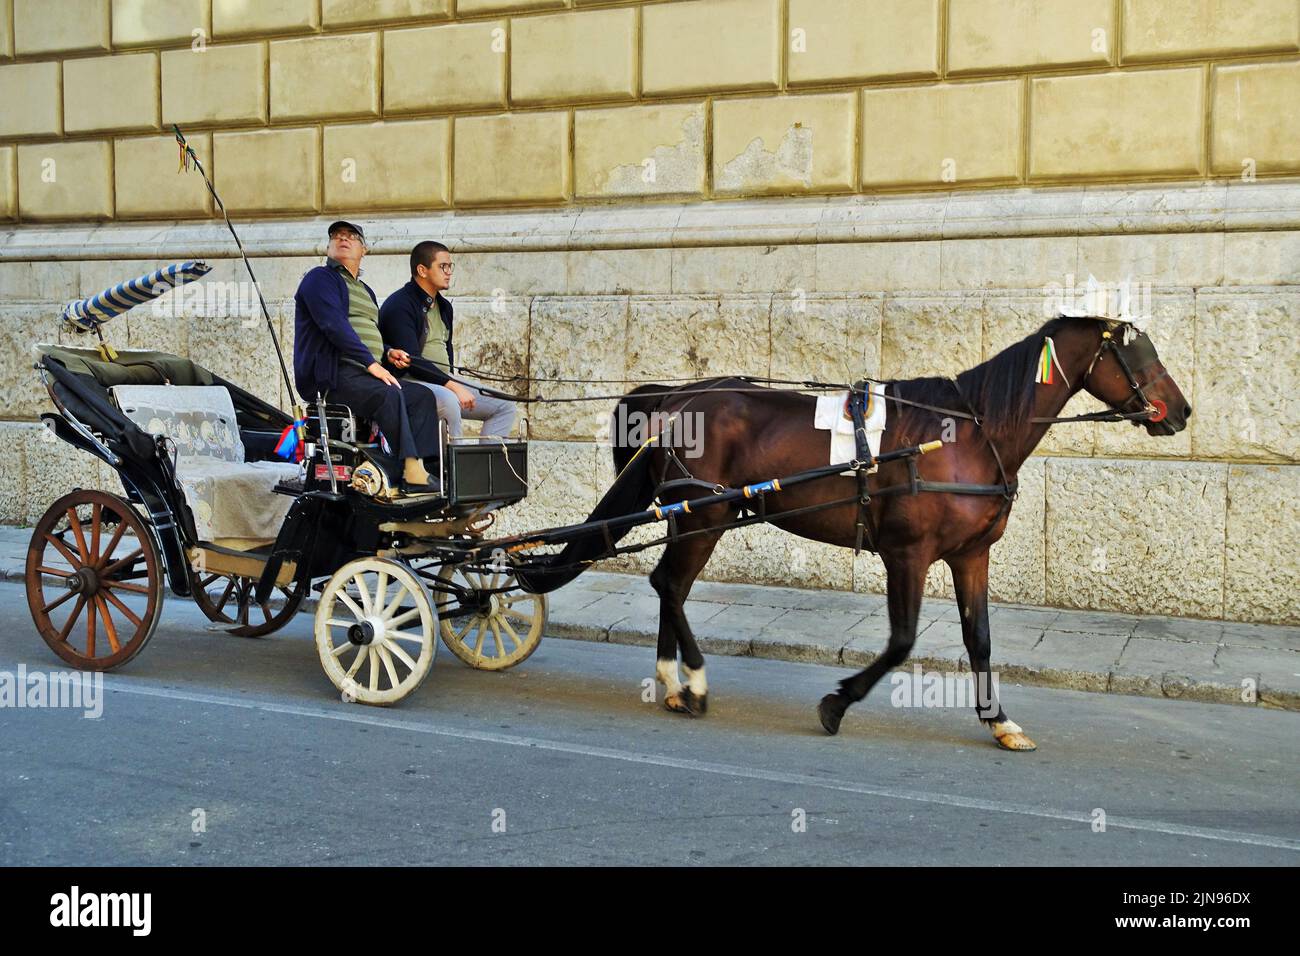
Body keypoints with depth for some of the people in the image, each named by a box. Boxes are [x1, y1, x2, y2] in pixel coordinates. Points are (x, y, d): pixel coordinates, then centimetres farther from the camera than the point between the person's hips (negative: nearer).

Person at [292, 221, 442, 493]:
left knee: (423, 396, -11)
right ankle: (411, 470, -40)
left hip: (367, 375, 8)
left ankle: (428, 466, -25)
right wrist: (371, 362, -19)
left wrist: (387, 352, 9)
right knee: (388, 395, -33)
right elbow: (333, 325, -12)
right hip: (335, 375, -8)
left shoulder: (365, 291, 29)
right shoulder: (320, 278, 3)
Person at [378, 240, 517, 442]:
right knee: (449, 400, -39)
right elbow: (411, 360, -20)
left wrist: (453, 382, 10)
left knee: (505, 406, -1)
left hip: (444, 380, 9)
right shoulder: (399, 305, -11)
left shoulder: (444, 306, 17)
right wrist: (452, 386, -24)